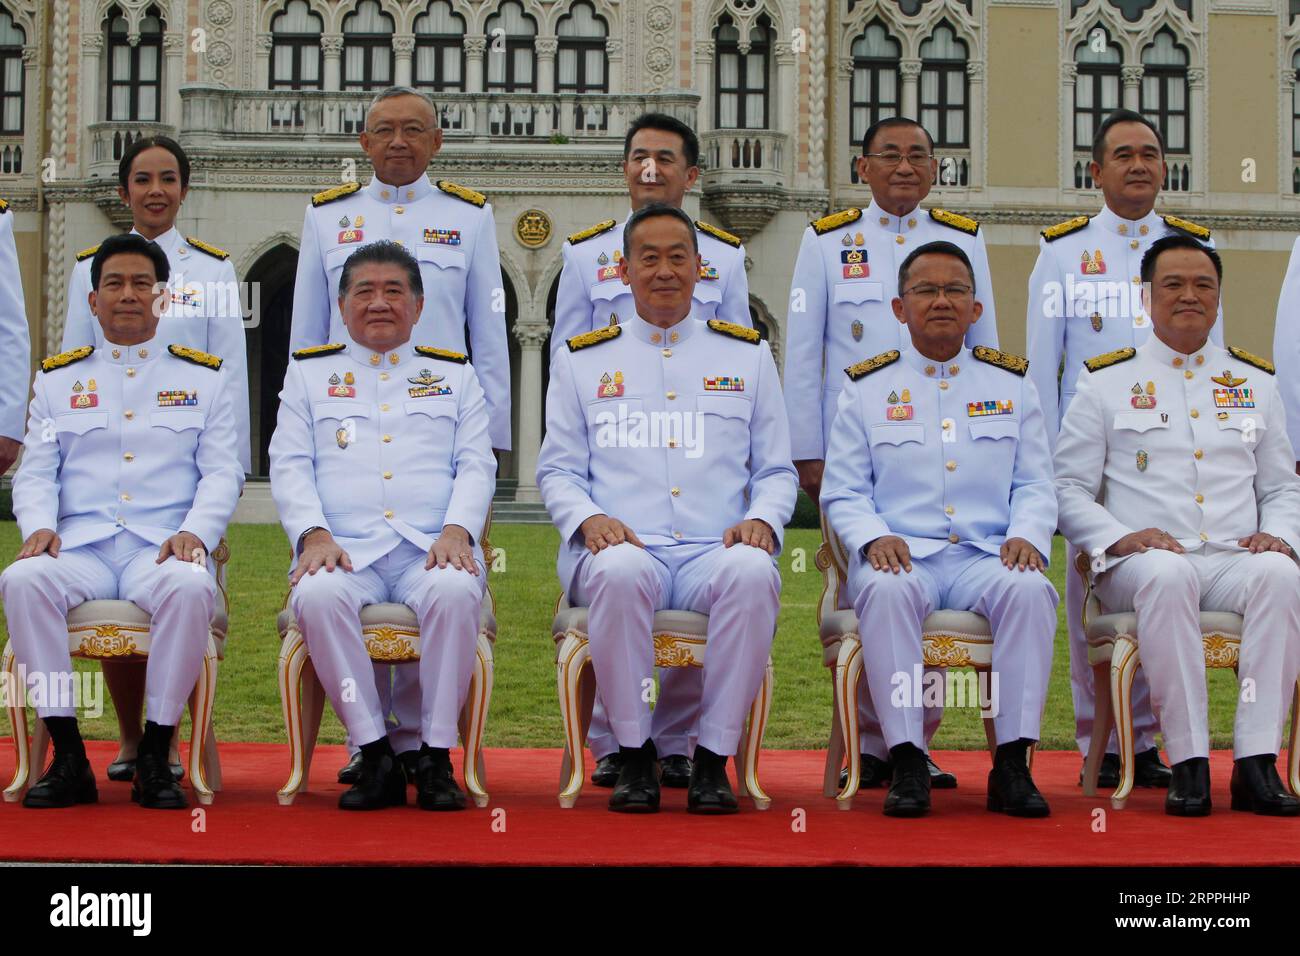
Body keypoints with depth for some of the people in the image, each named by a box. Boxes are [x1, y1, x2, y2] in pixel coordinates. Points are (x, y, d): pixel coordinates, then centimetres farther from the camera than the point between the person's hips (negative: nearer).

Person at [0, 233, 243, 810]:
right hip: (79, 546, 2)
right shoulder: (58, 379, 20)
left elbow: (222, 473, 7)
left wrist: (194, 531, -12)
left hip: (162, 547, -1)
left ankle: (155, 758, -25)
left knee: (190, 588, -37)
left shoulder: (206, 377, 16)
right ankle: (67, 758, -24)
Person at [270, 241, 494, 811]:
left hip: (431, 549, 0)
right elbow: (289, 466, 10)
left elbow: (477, 465, 11)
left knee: (455, 592, -36)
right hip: (344, 550, 0)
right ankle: (375, 757, -24)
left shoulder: (455, 374, 21)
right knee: (317, 596, -35)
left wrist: (457, 530, -9)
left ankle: (436, 759, -24)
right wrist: (313, 534, -9)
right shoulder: (309, 373, 20)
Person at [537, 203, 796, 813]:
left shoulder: (747, 355, 19)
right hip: (623, 547, 0)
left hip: (716, 551, 1)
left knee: (752, 573, -36)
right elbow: (557, 470, 14)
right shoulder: (581, 360, 17)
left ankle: (713, 758, -23)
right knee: (620, 572, -38)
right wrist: (587, 518, -8)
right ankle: (635, 754, -19)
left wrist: (761, 519, -5)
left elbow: (777, 470, 18)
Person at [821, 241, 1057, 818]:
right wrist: (874, 537, -13)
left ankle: (1012, 764, -28)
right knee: (885, 589, -37)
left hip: (987, 555, 1)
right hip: (901, 553, -1)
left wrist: (1027, 535, -8)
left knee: (1029, 589, -33)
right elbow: (842, 491, 9)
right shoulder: (866, 386, 13)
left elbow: (1035, 484, 14)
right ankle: (907, 763, -31)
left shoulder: (1011, 382, 17)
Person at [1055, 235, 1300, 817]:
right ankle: (1188, 763, -35)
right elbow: (1070, 489, 7)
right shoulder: (1105, 381, 12)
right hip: (1140, 567, -2)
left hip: (1237, 563, 2)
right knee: (1167, 575, -38)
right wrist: (1121, 537, -12)